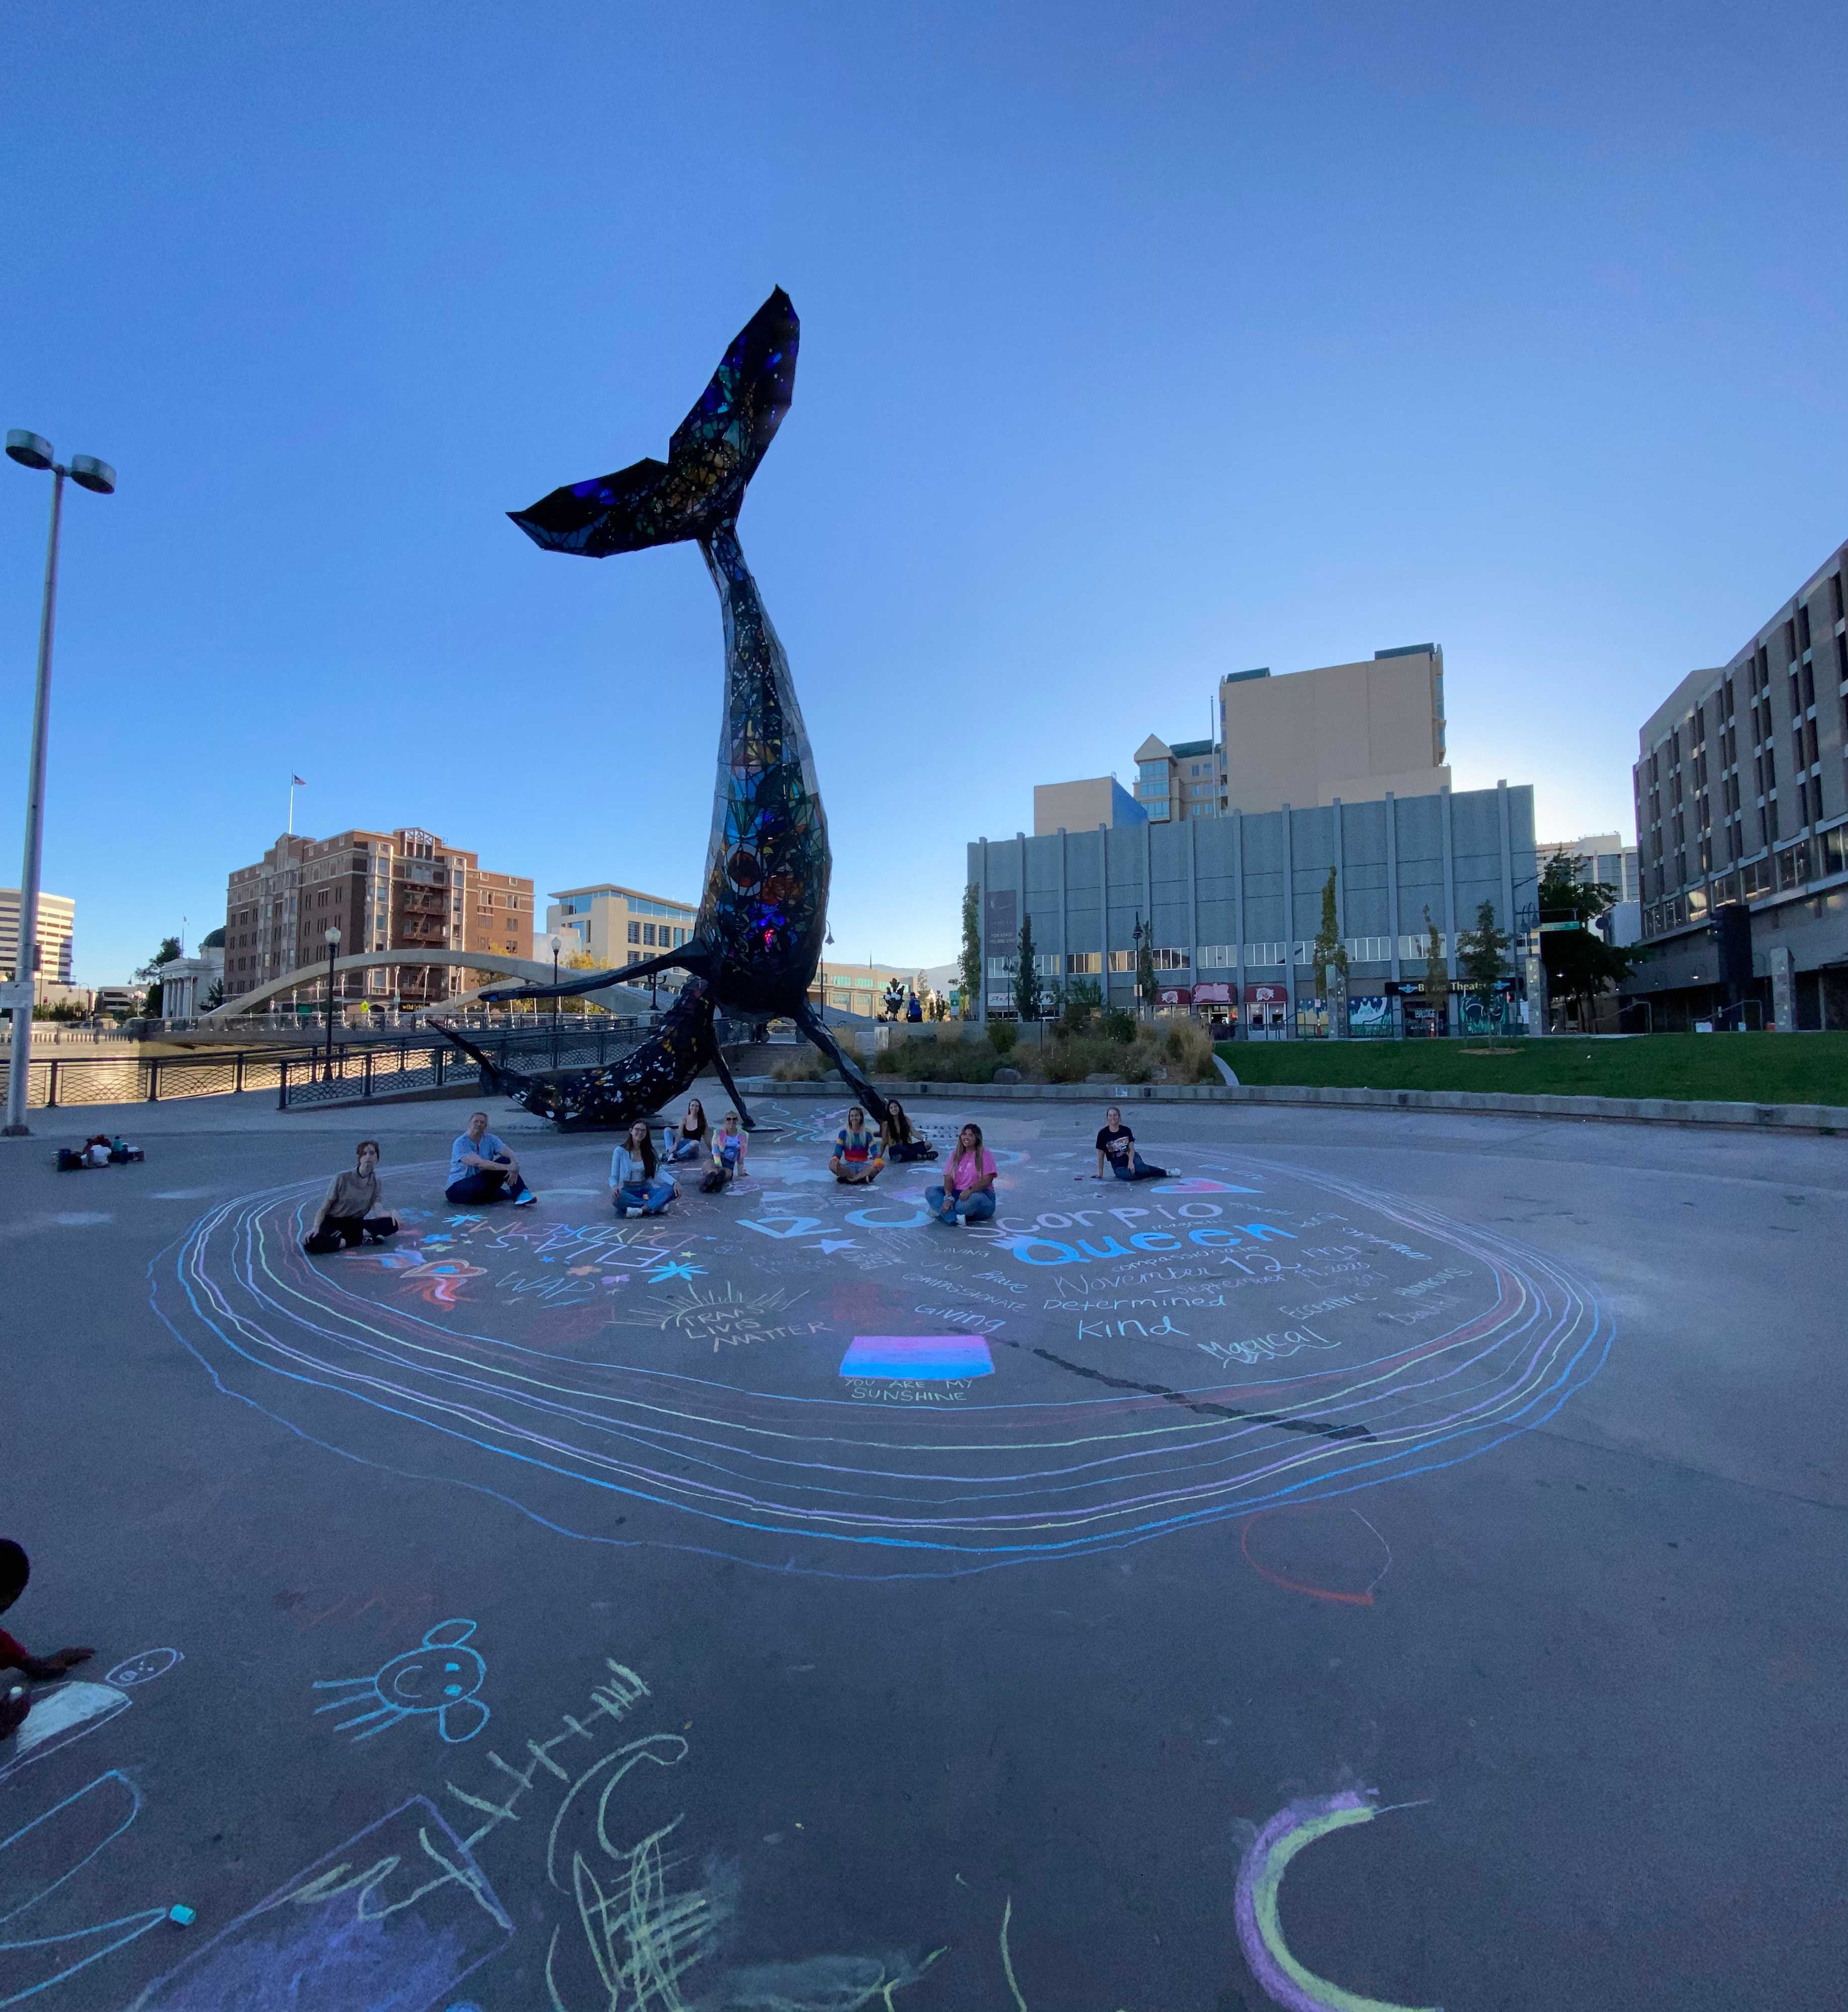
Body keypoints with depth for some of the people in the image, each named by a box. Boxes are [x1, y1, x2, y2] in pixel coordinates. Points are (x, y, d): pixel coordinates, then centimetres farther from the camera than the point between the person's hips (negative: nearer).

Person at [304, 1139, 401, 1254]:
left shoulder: (376, 1184, 0)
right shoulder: (342, 1179, -10)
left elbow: (378, 1212, -13)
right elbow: (324, 1208, -7)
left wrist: (391, 1213, -35)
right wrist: (316, 1227, -25)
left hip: (355, 1225, 2)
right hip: (332, 1223, -2)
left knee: (393, 1223, -23)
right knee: (310, 1242, -35)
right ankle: (362, 1239, -23)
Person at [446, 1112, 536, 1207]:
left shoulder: (490, 1139, -2)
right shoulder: (461, 1143, -17)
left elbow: (509, 1153, -16)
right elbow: (478, 1163, -32)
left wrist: (514, 1165, -39)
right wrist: (507, 1168, -40)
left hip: (482, 1180, 5)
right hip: (458, 1187, -4)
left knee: (505, 1161, -19)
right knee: (480, 1185, -38)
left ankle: (521, 1195, -30)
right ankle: (507, 1193, -10)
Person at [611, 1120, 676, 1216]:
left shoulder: (649, 1151, 7)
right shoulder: (620, 1151, -2)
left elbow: (658, 1173, 0)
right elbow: (614, 1177, -2)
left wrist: (674, 1183, -19)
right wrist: (614, 1186, -26)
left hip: (645, 1190, 2)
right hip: (628, 1191, -2)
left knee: (671, 1190, -23)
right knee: (616, 1197, -38)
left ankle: (641, 1210, -39)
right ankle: (656, 1205, -28)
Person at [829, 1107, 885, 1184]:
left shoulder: (867, 1133, 6)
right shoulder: (844, 1133, 5)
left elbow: (874, 1151, 0)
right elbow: (838, 1151, 0)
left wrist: (878, 1156, -23)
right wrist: (835, 1160, -22)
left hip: (863, 1166, 0)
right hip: (848, 1167, 0)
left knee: (881, 1162, -30)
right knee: (832, 1165, -32)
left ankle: (850, 1179, -32)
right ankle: (862, 1177, -31)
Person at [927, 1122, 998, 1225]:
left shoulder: (985, 1155, -2)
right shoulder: (955, 1155, 12)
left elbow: (987, 1181, -13)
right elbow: (948, 1178, 1)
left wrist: (970, 1191, -30)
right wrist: (949, 1197, -19)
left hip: (981, 1194, -5)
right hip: (957, 1193, 5)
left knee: (975, 1198, -42)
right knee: (930, 1191, -18)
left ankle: (941, 1212, -27)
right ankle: (955, 1218, -37)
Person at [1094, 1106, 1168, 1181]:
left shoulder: (1126, 1130, 3)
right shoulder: (1103, 1134, -3)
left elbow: (1132, 1149, -4)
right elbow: (1101, 1156, 1)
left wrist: (1130, 1162, -24)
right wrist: (1100, 1174, 1)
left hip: (1131, 1157, 1)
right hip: (1118, 1165, -1)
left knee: (1139, 1167, -35)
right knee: (1129, 1175, -35)